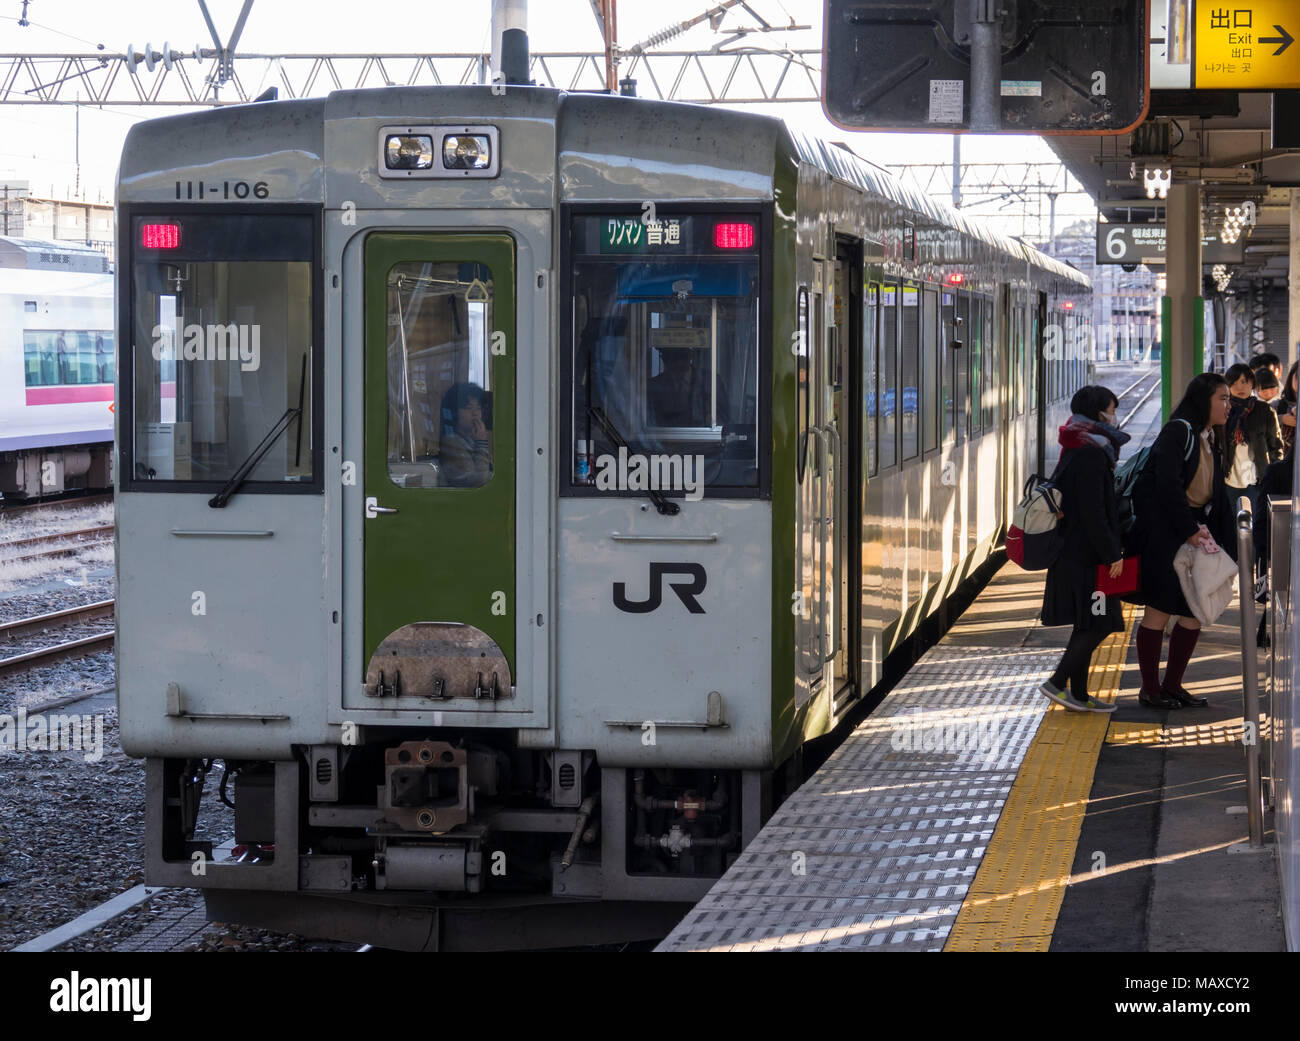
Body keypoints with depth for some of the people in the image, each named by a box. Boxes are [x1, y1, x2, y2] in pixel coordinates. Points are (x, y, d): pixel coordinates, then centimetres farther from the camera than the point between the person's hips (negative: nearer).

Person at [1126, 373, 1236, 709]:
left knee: (1196, 611, 8)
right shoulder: (1178, 432, -12)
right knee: (1159, 608, -3)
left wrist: (1223, 539, 6)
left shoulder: (1210, 440, 15)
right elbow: (1168, 485, -20)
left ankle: (1172, 686, 18)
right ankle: (1150, 690, 6)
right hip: (1163, 531, -9)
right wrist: (1188, 530, -20)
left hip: (1194, 529, 9)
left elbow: (1217, 494, 16)